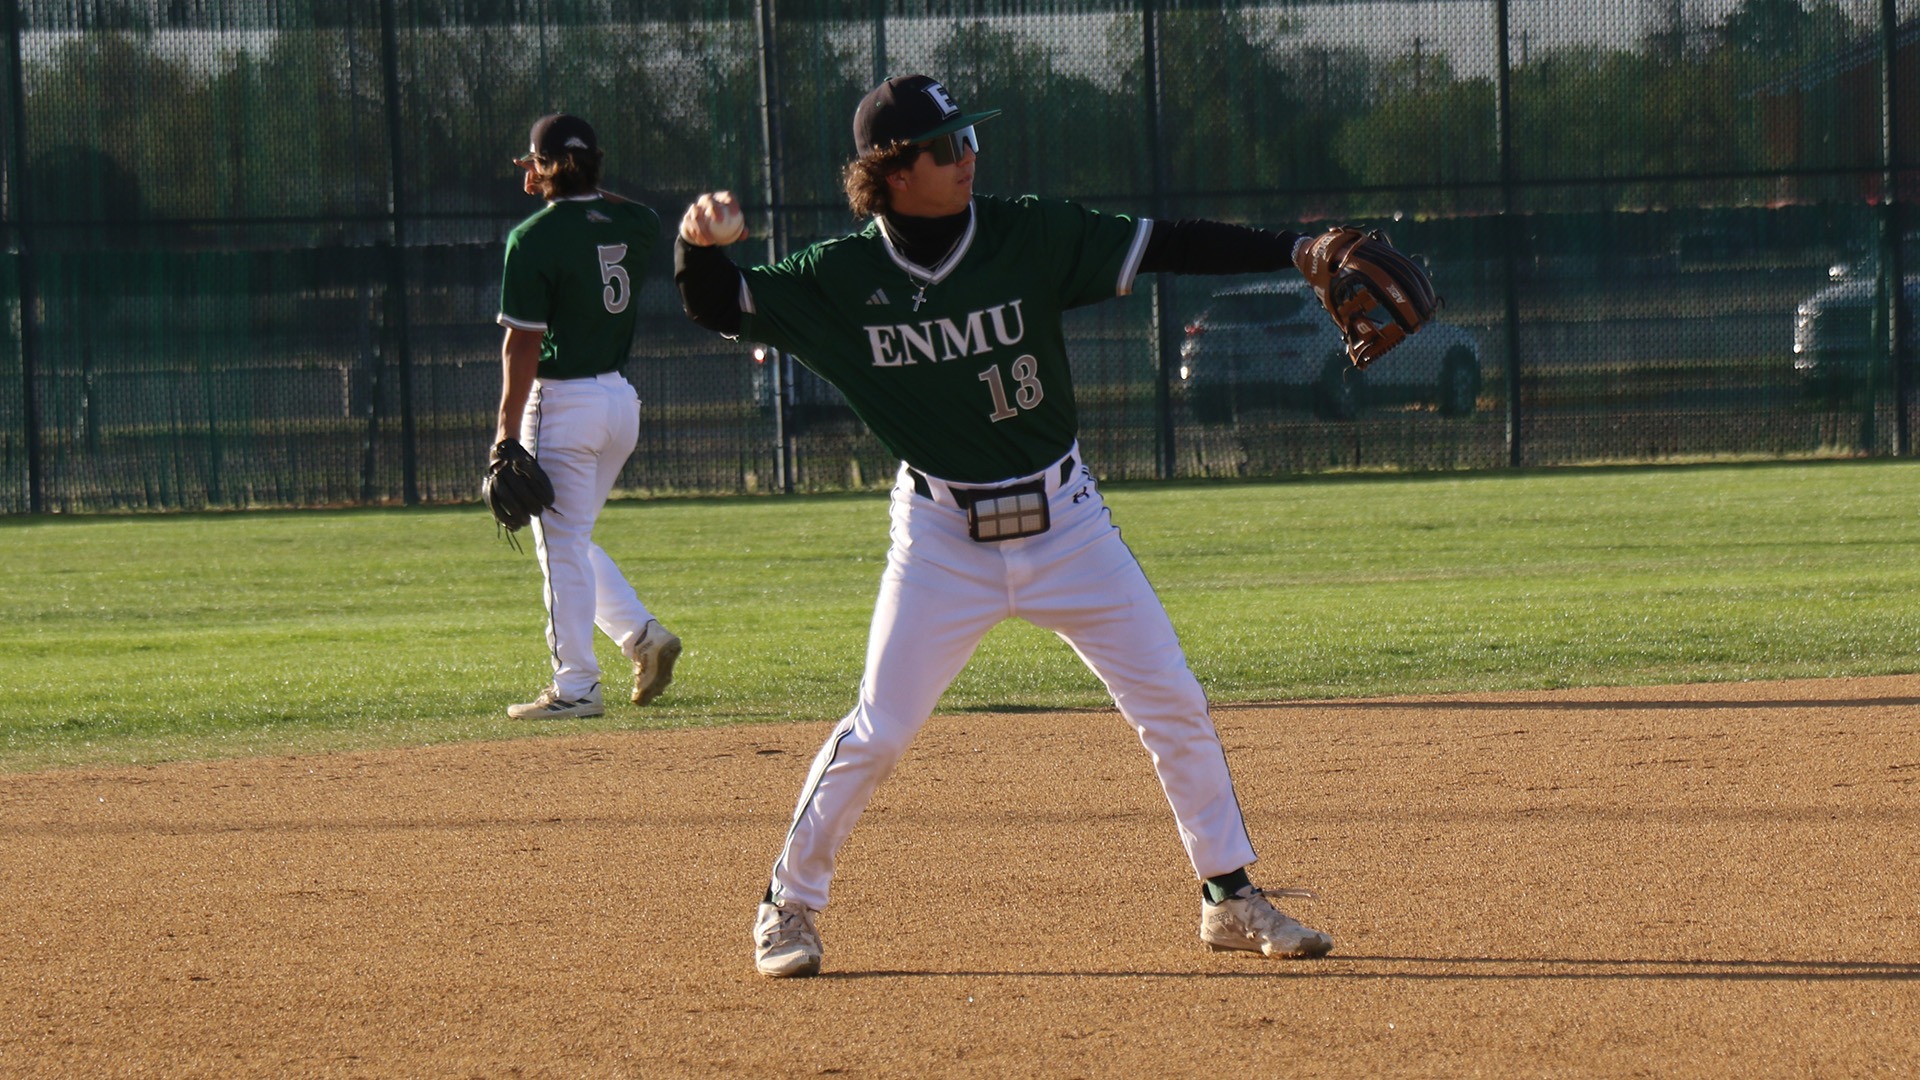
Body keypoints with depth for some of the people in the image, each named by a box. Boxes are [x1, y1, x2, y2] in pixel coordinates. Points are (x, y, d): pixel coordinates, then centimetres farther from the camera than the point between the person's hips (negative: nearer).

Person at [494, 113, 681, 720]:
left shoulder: (535, 238, -14)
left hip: (562, 402, -7)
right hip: (621, 398, 7)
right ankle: (642, 635, 8)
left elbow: (523, 344, -15)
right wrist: (563, 188, 27)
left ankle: (575, 687, -1)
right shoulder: (632, 225, 5)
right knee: (572, 538, 21)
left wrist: (507, 430, -11)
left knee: (562, 545, -1)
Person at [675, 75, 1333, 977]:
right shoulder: (841, 279, -9)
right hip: (941, 538, -2)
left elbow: (1167, 248, -12)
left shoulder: (1030, 239, -9)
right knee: (878, 732, -4)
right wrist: (700, 243, -29)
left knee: (1174, 706, 2)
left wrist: (1297, 250, -22)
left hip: (1065, 523, 2)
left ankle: (1230, 898, 16)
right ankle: (788, 905, 13)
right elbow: (716, 308, -6)